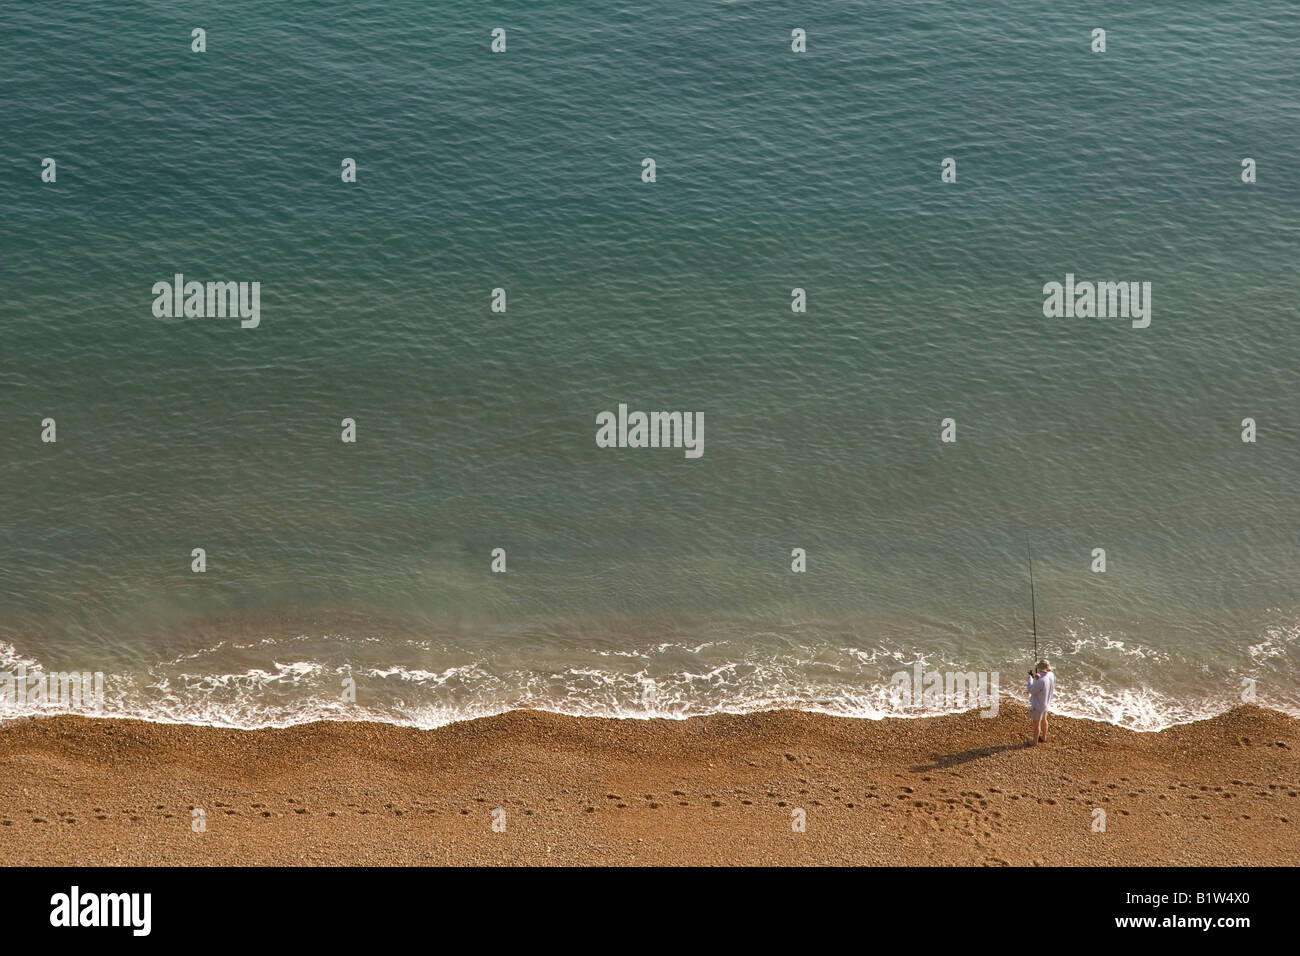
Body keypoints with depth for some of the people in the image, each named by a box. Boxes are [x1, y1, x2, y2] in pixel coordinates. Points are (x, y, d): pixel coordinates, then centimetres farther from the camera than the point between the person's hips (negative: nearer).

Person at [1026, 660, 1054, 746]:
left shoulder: (1041, 681, -37)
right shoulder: (1051, 675, -13)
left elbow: (1031, 690, -23)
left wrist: (1030, 678, -14)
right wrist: (1039, 677, -3)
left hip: (1038, 705, -8)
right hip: (1046, 704, 8)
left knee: (1036, 723, 13)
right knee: (1043, 720, 29)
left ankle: (1034, 741, 31)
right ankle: (1043, 737, 48)